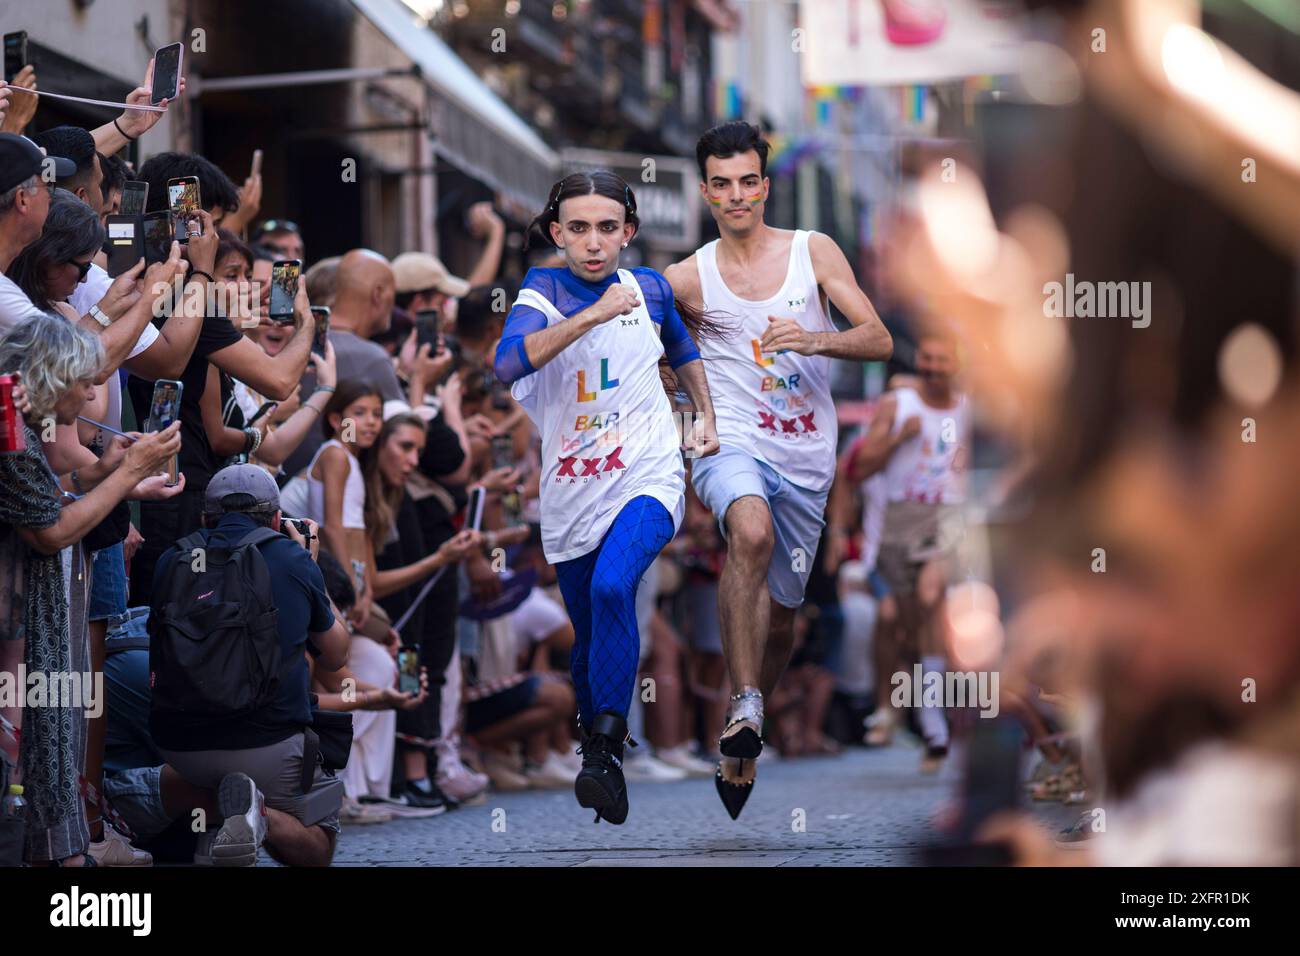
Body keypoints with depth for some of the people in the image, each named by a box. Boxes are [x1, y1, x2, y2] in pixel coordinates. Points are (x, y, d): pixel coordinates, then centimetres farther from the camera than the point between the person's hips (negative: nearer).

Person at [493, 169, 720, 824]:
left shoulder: (650, 289, 2)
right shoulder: (542, 292, -5)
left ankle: (607, 748, -27)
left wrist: (706, 418, 18)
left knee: (612, 587, -29)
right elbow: (509, 364, -27)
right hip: (571, 495, 1)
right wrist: (593, 315, -32)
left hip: (647, 480, -1)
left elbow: (682, 350, 25)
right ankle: (596, 740, 36)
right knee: (588, 642, 11)